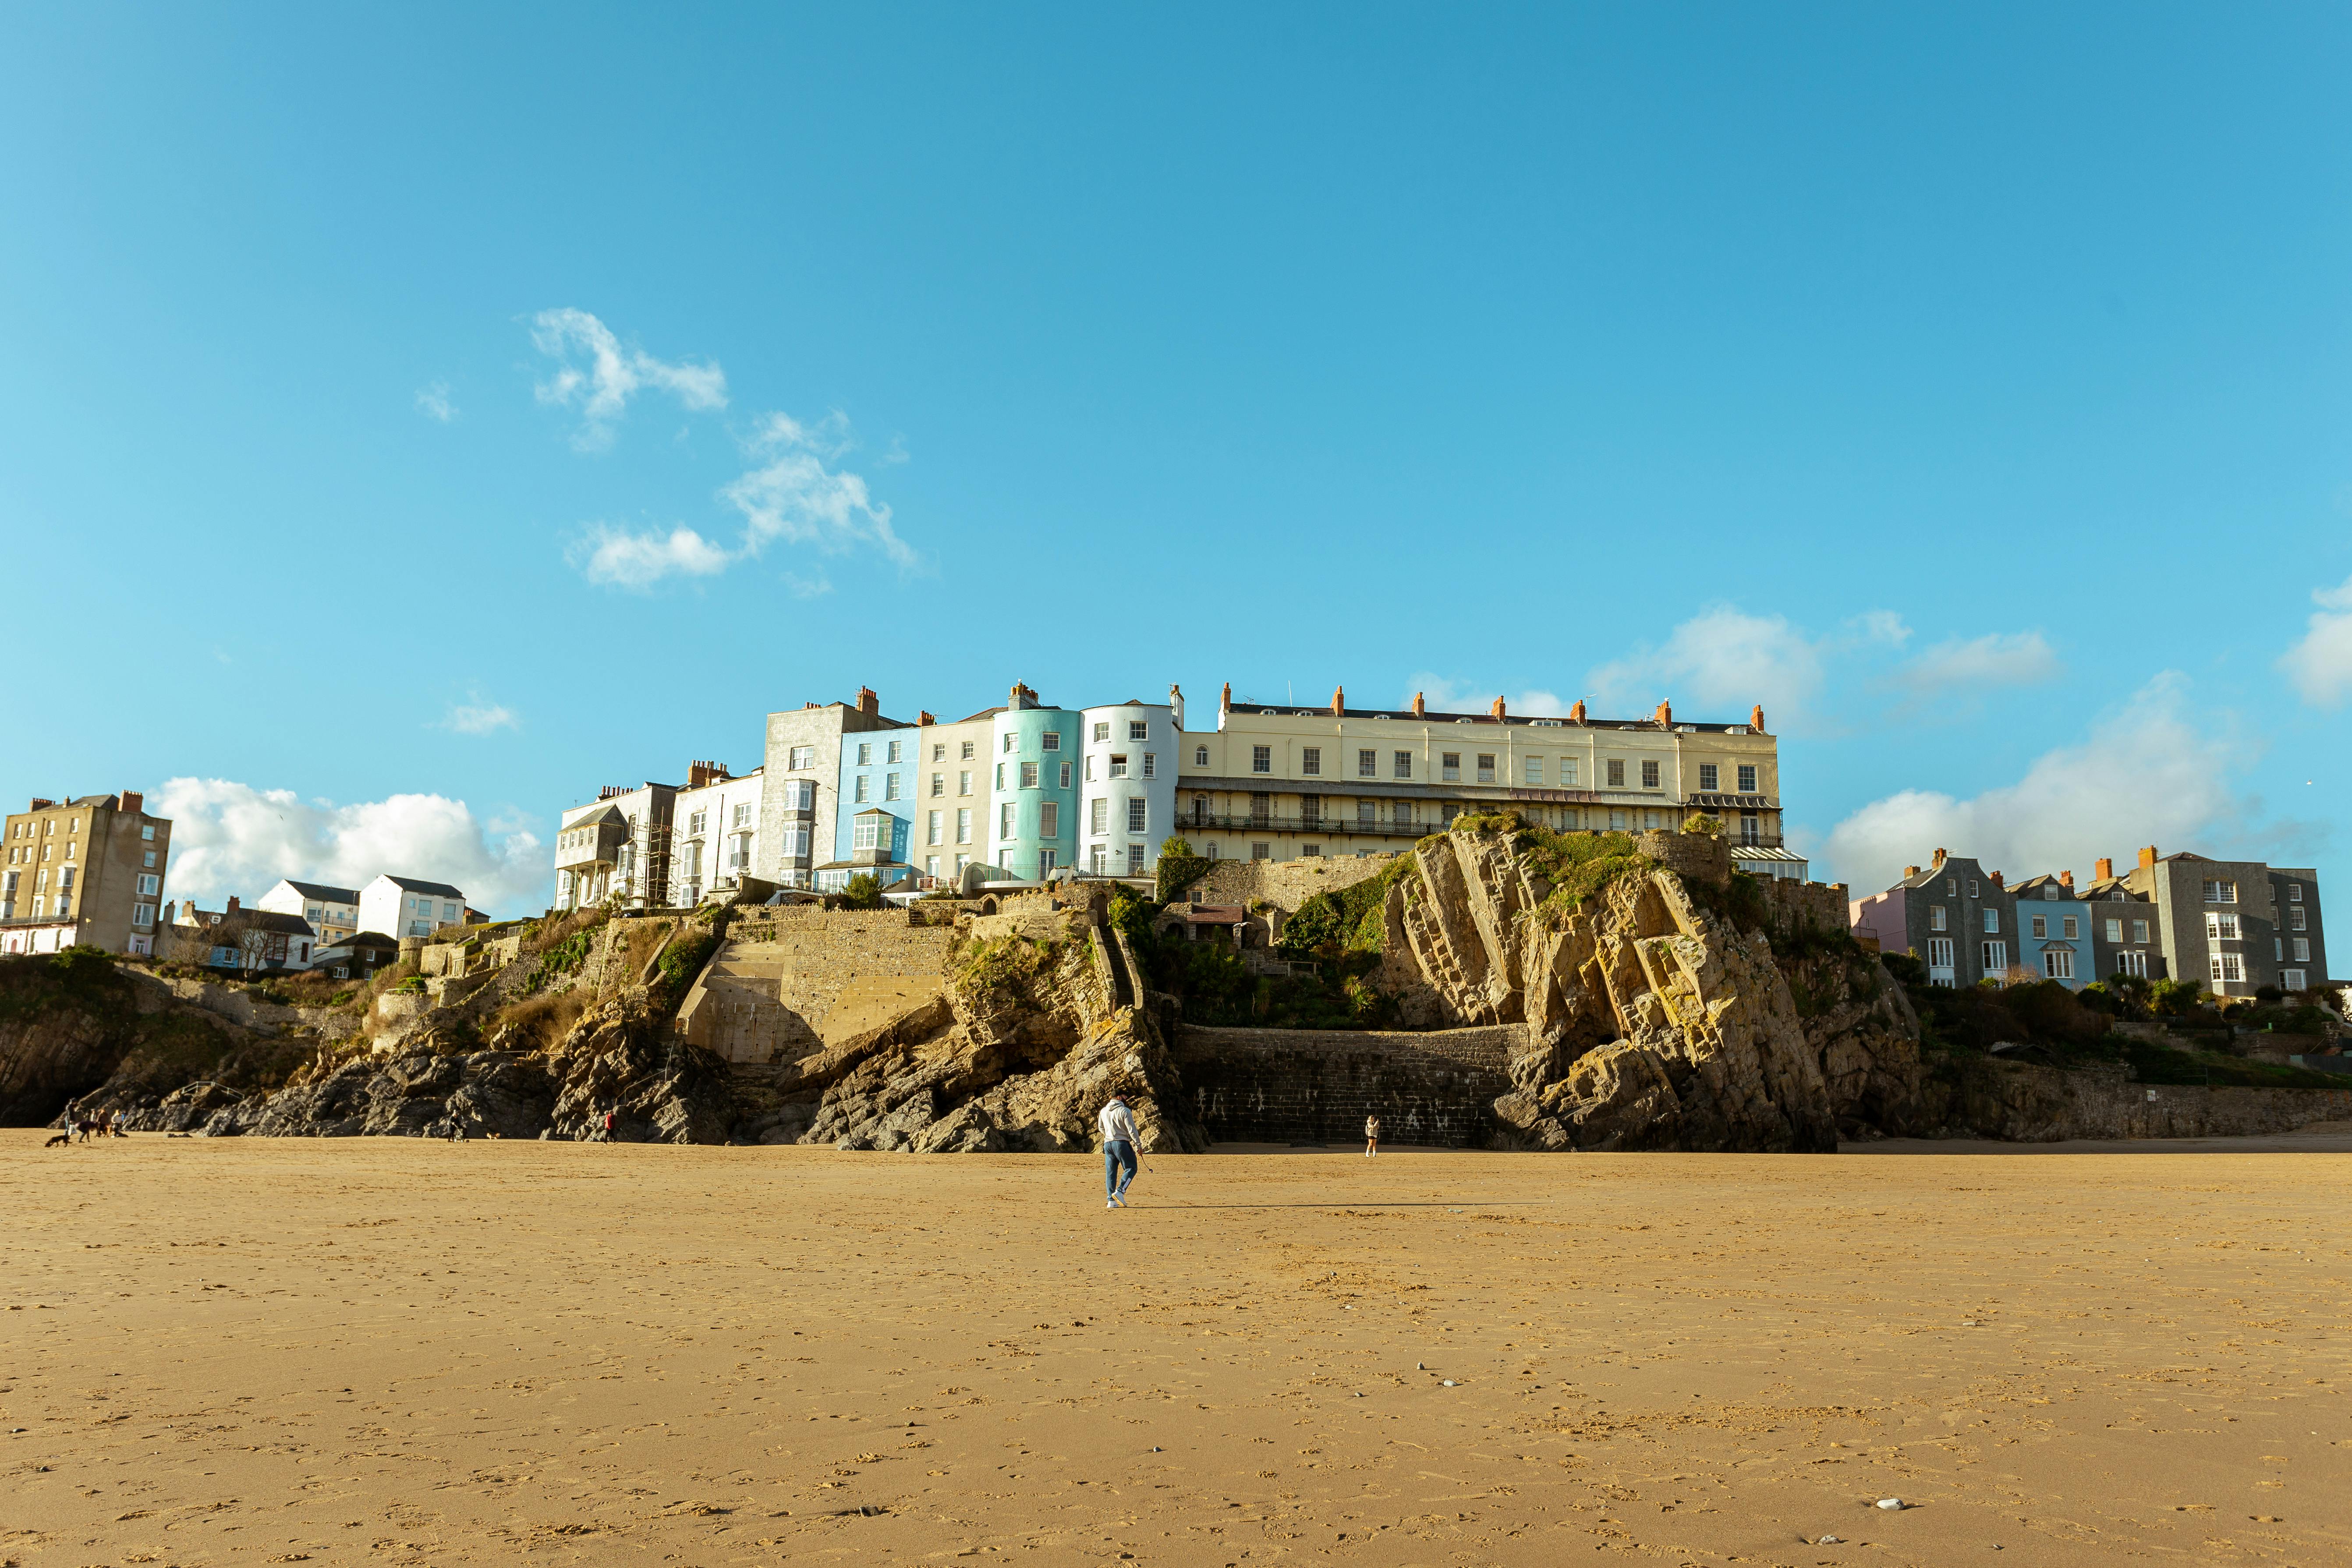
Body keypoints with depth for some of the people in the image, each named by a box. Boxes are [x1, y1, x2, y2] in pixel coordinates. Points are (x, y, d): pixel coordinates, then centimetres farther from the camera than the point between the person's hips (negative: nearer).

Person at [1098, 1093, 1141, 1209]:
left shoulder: (1104, 1111, 10)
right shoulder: (1125, 1111, -10)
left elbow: (1101, 1127, 21)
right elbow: (1132, 1129, -12)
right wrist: (1138, 1144, -7)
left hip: (1108, 1143, 6)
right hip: (1121, 1143, -6)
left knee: (1110, 1172, 8)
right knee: (1131, 1168, 3)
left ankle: (1111, 1201, 3)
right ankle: (1120, 1192, -13)